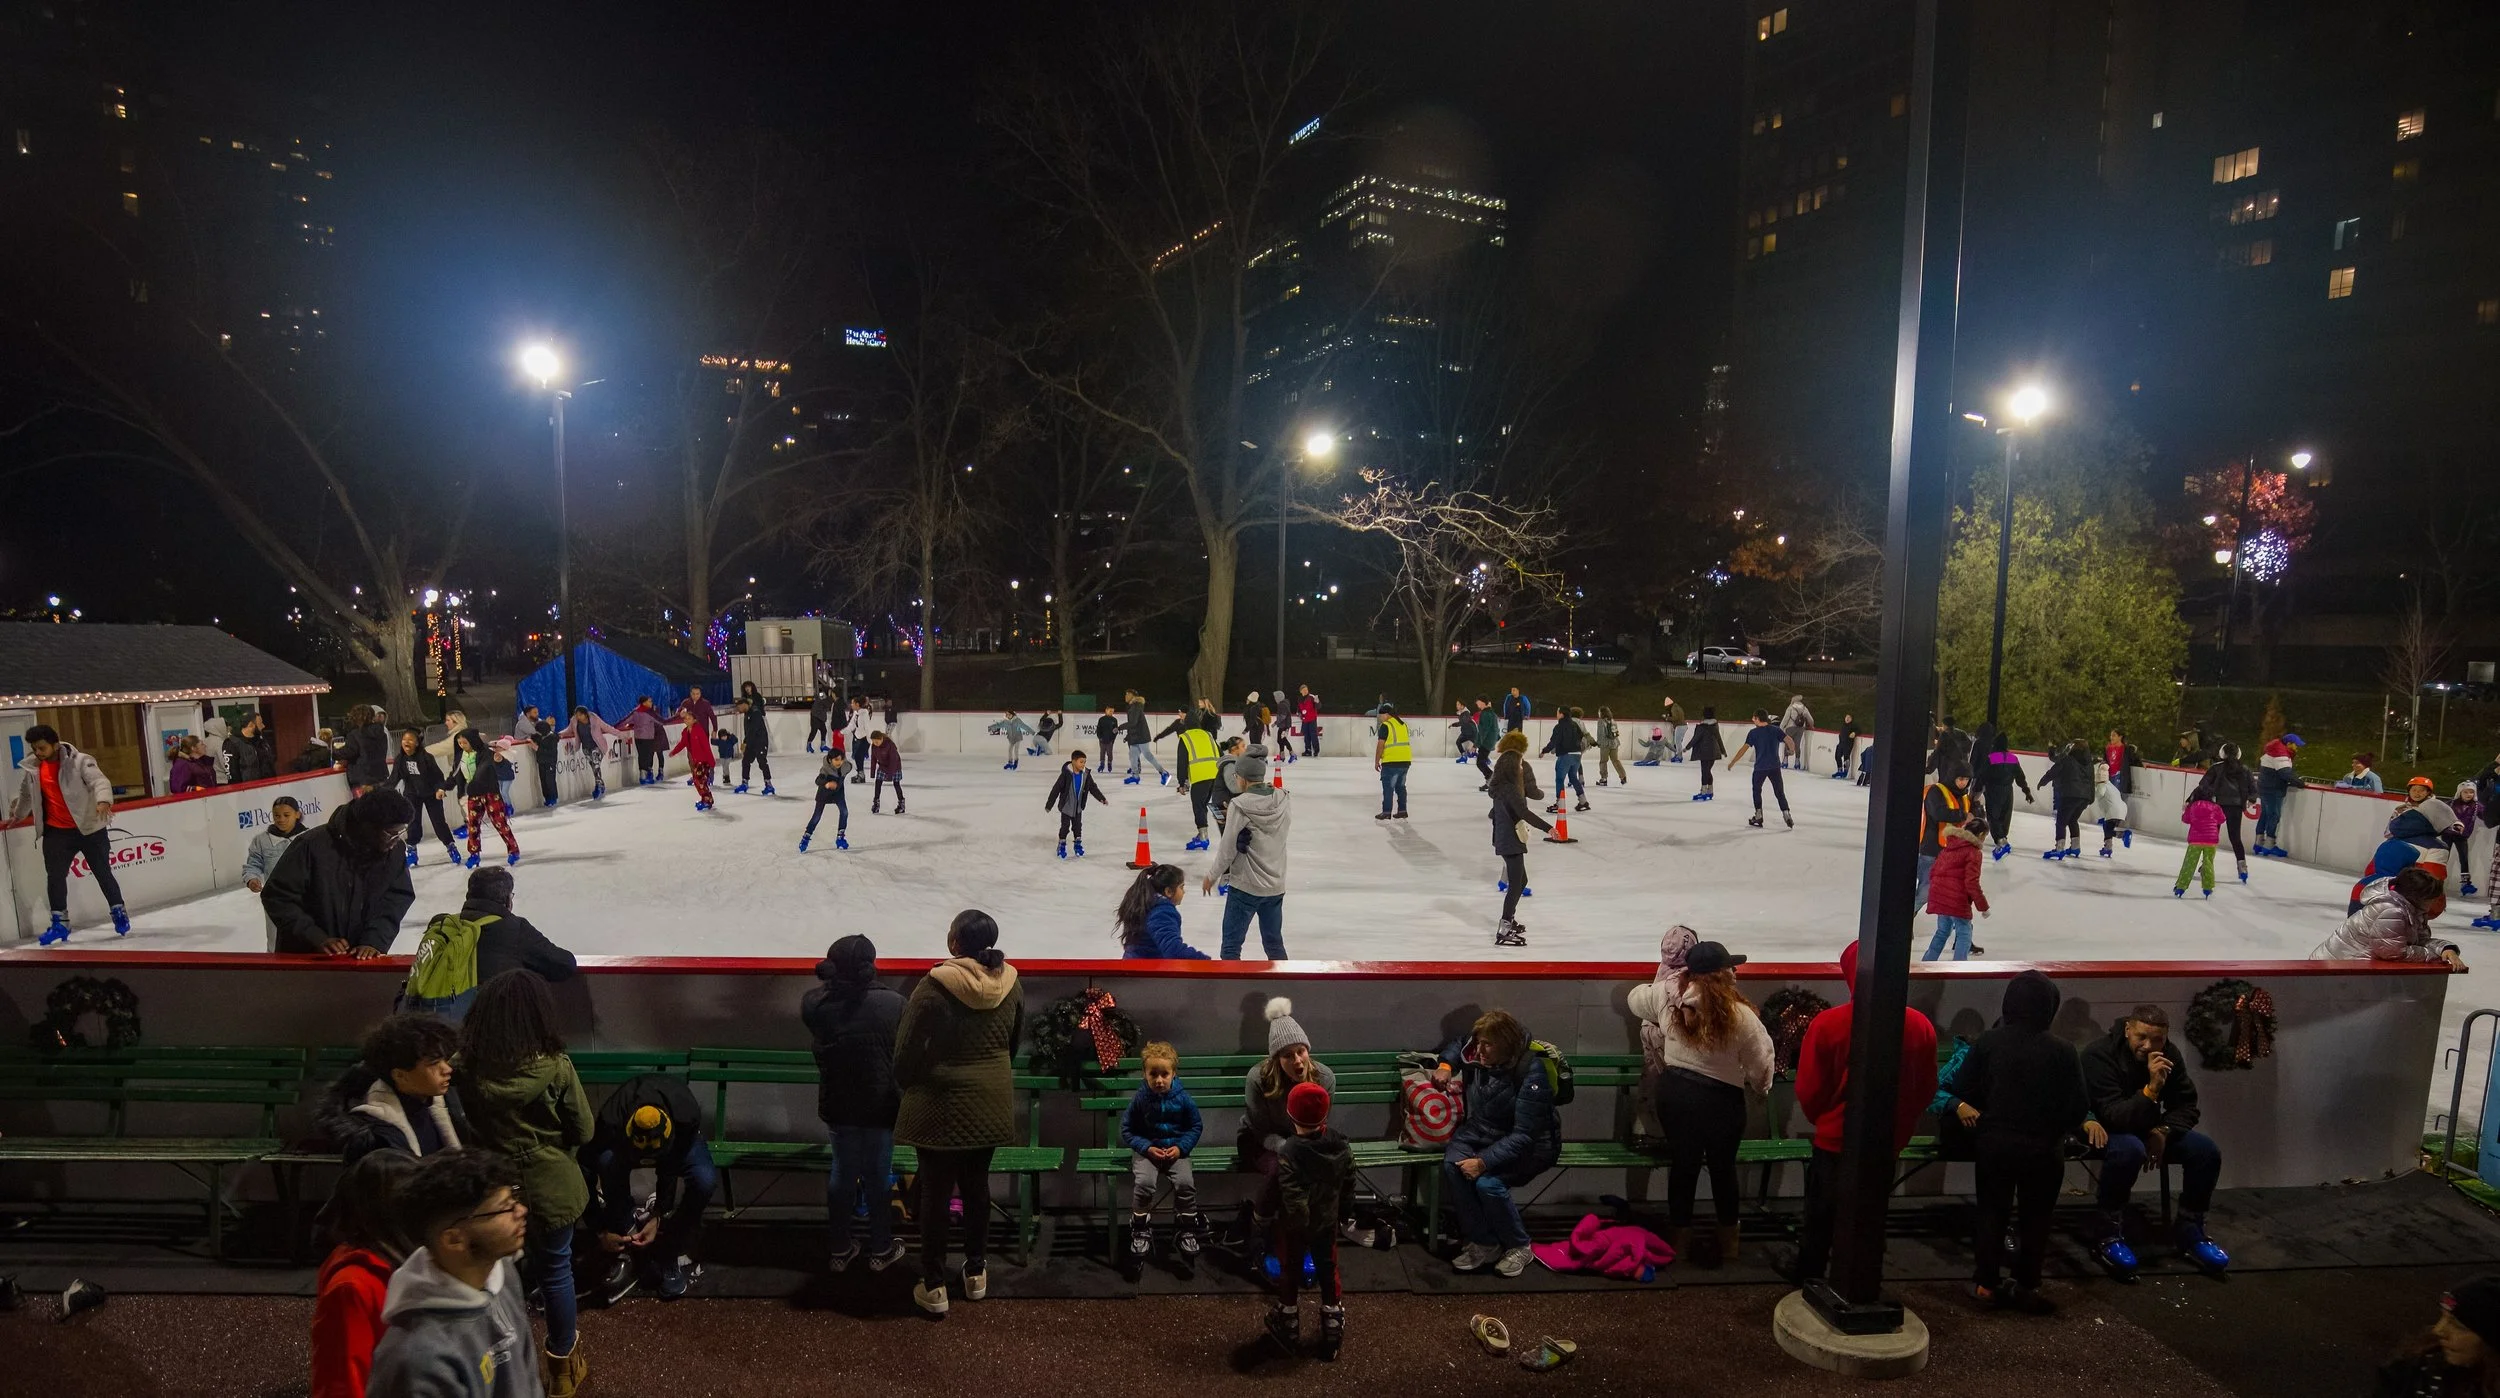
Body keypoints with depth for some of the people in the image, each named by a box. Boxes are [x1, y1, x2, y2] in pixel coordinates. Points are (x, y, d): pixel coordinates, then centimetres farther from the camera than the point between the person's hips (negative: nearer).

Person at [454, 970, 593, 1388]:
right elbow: (585, 1131, -10)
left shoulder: (466, 1066, -15)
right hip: (550, 1186, -2)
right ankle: (562, 1362, 34)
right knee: (555, 1273, 16)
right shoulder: (555, 1067, -22)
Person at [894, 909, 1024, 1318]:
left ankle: (934, 1286, 18)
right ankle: (976, 1272, 31)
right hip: (991, 1104, 4)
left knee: (936, 1192, 9)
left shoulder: (934, 986, -19)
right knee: (977, 1185, 19)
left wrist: (908, 1084, 9)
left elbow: (906, 1051, -12)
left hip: (941, 1105, -4)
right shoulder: (1010, 985, -5)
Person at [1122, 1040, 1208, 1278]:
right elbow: (1126, 1130, 1)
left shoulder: (1183, 1098, -6)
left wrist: (1181, 1147, -10)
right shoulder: (1140, 1099, -8)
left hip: (1176, 1150, 0)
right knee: (1144, 1183, -28)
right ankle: (1141, 1233, -5)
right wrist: (1147, 1148, -13)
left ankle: (1185, 1232, -2)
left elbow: (1196, 1126, 5)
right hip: (1146, 1150, 0)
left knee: (1185, 1183, -25)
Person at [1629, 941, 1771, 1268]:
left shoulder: (1668, 996, -5)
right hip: (1720, 1100, -3)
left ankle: (1680, 1240, 30)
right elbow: (1761, 1065, -6)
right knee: (1723, 1168, 18)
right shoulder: (1740, 1015, -16)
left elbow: (1636, 998, 15)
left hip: (1674, 1092, 3)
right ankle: (1727, 1242, 34)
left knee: (1682, 1164, 17)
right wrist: (1760, 1091, 15)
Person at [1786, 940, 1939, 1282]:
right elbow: (1927, 1090, 1)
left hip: (1835, 1142, -2)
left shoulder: (1828, 1023, -20)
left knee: (1820, 1218, 18)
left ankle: (1807, 1277, 34)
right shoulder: (1920, 1026, -11)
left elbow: (1809, 1090, -13)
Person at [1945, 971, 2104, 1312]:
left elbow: (1961, 1089, -3)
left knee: (1993, 1212, 11)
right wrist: (2087, 1122, 13)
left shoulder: (1988, 1041, -7)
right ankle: (2027, 1287, 17)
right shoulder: (2061, 1050, -12)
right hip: (2042, 1148, -1)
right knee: (2035, 1217, 12)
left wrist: (1963, 1107, 17)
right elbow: (2077, 1108, -8)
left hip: (1995, 1142, 1)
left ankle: (1986, 1283, 15)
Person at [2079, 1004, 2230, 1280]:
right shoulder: (2099, 1054, -27)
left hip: (2148, 1128, 7)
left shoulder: (2168, 1055, -7)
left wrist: (2163, 1131, -20)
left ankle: (2190, 1233, 5)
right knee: (2129, 1149, -38)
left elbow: (2187, 1106, -1)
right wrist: (2151, 1089, -45)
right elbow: (2112, 1116, -32)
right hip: (2103, 1128, -6)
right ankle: (2109, 1237, -24)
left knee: (2207, 1151, -14)